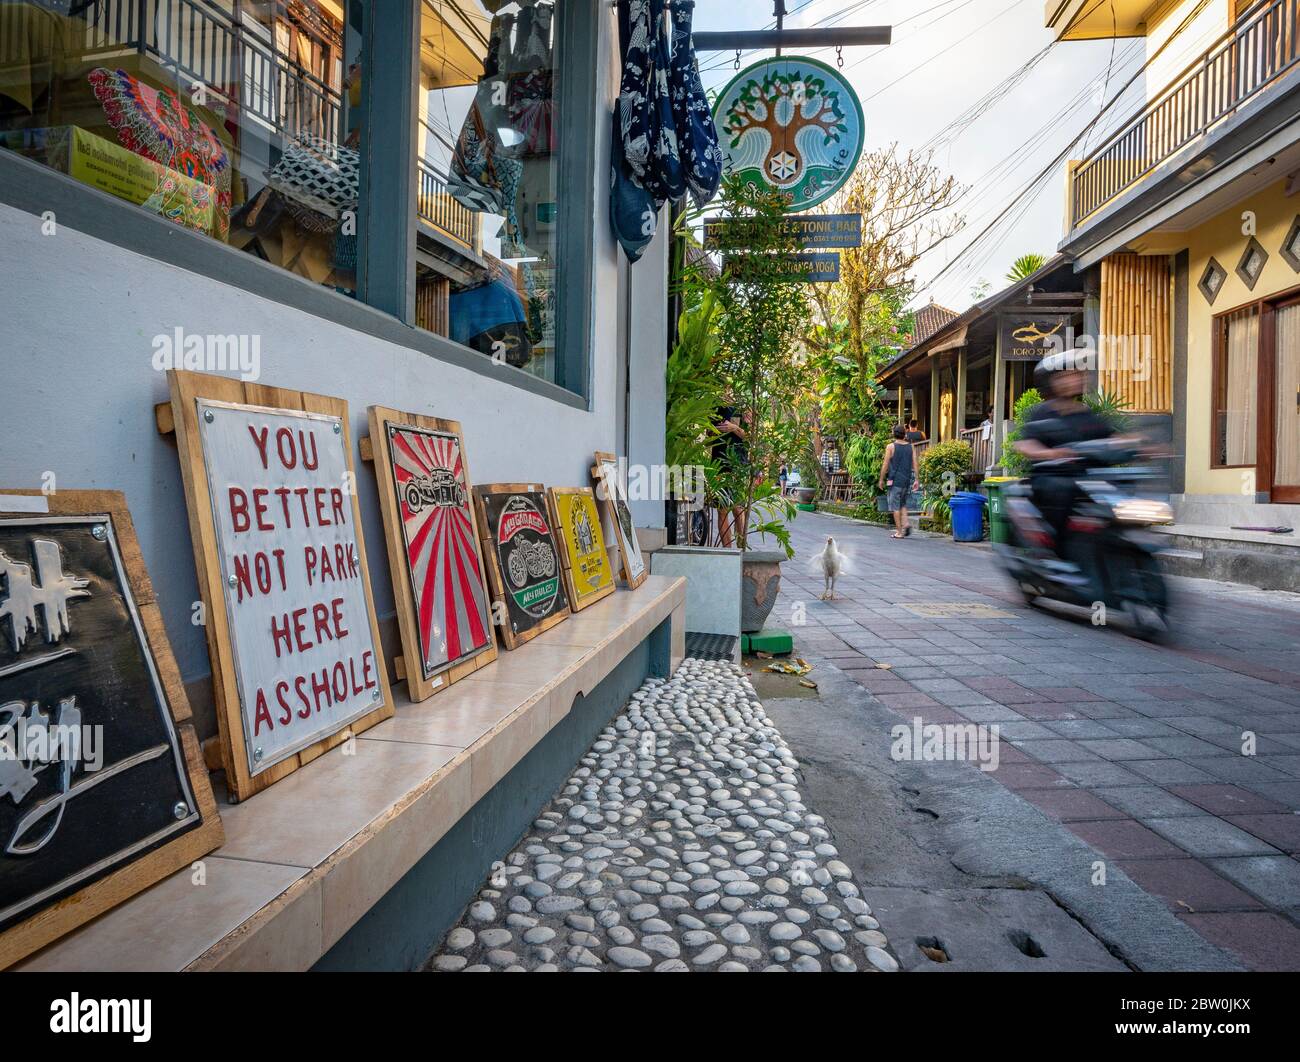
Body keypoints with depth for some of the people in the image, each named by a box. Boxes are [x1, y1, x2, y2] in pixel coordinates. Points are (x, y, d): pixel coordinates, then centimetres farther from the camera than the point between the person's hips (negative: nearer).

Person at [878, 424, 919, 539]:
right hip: (907, 479, 4)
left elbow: (885, 465, -6)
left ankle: (899, 532, 0)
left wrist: (881, 479, 1)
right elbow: (915, 464, 2)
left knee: (895, 506, 1)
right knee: (903, 503, 20)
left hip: (895, 480, -4)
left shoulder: (890, 447, -5)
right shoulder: (911, 447, 7)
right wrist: (916, 480, 4)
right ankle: (906, 523, -1)